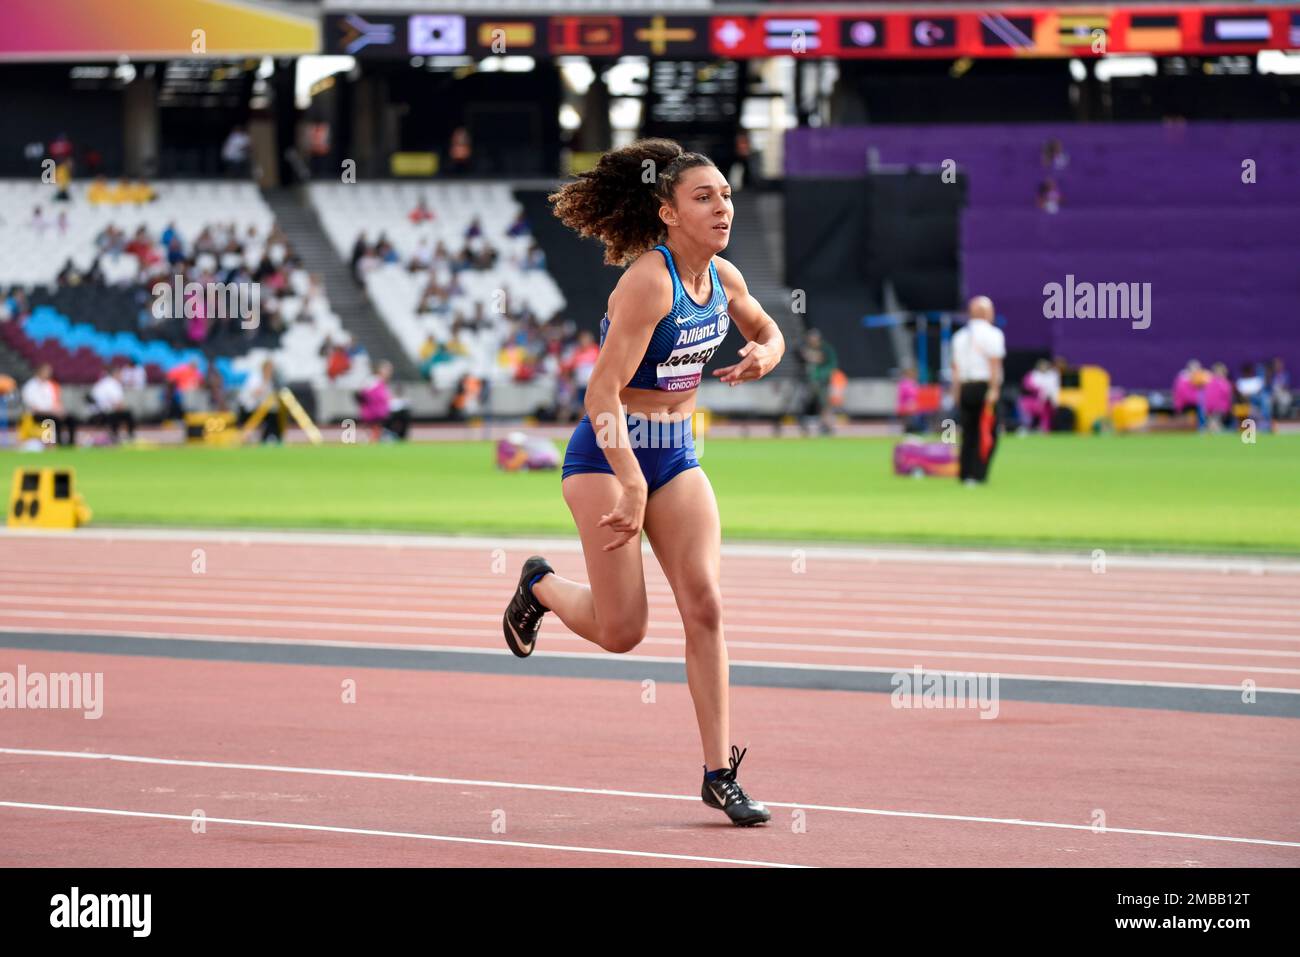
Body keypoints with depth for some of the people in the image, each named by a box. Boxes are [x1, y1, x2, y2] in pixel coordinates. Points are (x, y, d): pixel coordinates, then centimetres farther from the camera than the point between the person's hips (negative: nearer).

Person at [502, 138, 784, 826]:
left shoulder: (723, 278, 1)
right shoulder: (648, 281, -22)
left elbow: (768, 331, 24)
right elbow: (603, 393, -25)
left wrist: (762, 355, -1)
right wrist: (632, 486, -31)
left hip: (677, 456, 6)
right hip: (606, 456, -6)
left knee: (704, 605, -7)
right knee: (622, 631, -4)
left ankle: (719, 773, -3)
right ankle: (541, 585, 30)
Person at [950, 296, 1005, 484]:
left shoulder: (960, 335, 15)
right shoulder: (992, 334, -4)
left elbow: (955, 367, 13)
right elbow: (994, 364, -13)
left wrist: (956, 393, 14)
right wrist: (993, 390, -17)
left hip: (965, 388, 6)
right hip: (985, 387, -6)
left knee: (969, 433, 9)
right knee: (988, 433, -4)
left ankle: (965, 474, 6)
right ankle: (978, 474, -12)